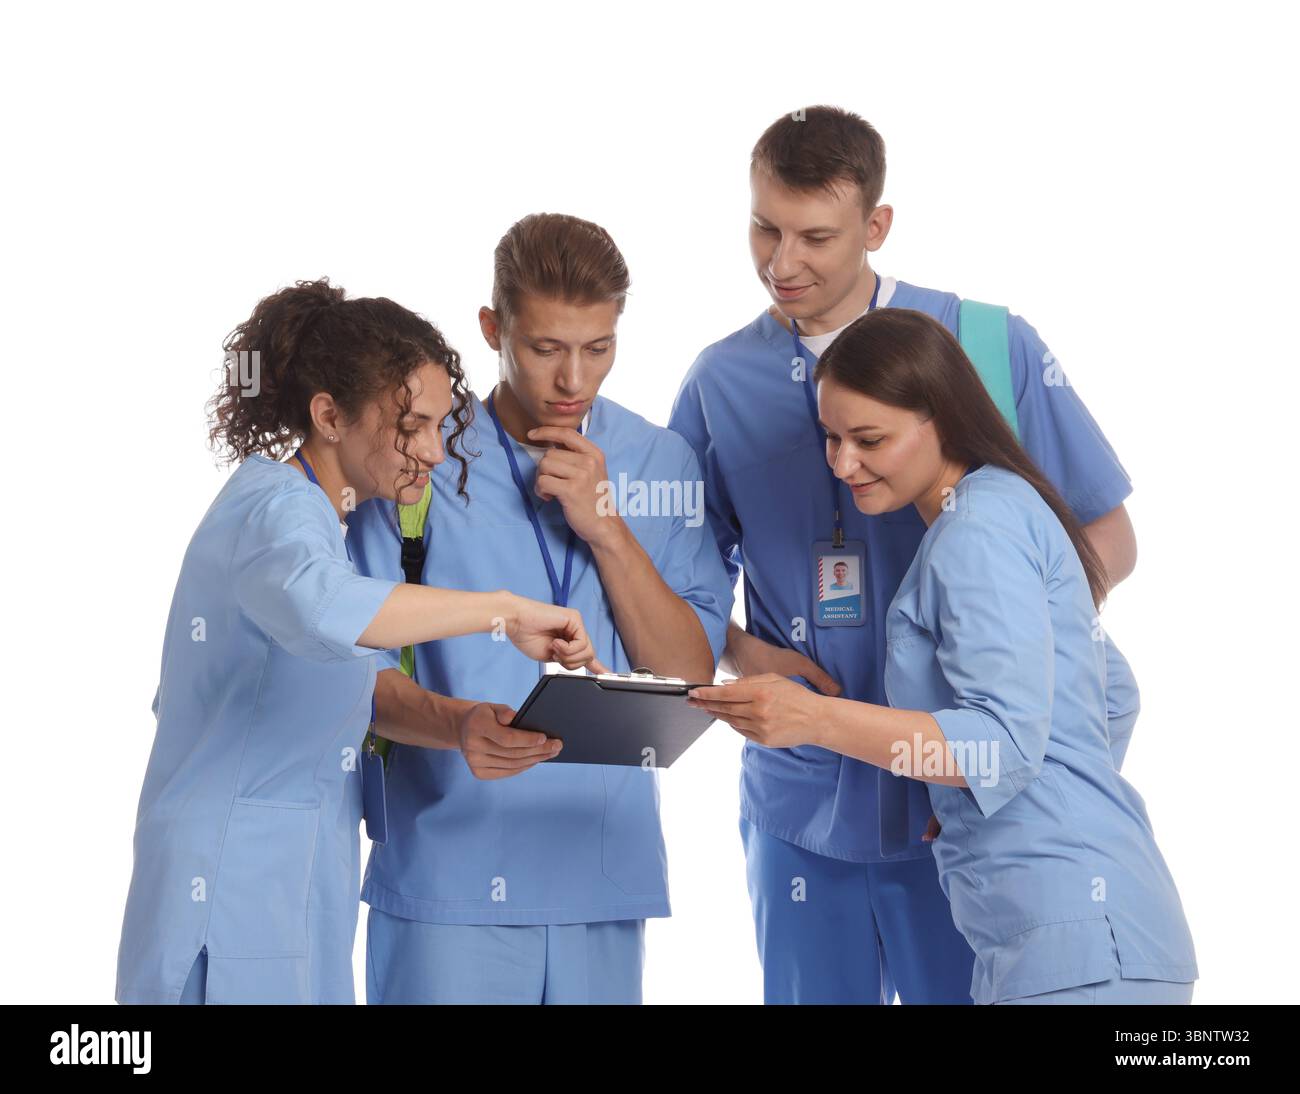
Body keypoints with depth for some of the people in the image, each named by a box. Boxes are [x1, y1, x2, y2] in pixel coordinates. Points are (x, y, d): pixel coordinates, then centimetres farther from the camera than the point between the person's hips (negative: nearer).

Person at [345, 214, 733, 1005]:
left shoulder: (663, 465, 4)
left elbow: (689, 678, 0)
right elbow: (368, 666, -6)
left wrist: (606, 527, -10)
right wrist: (452, 722, -26)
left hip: (606, 869, 3)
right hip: (451, 870, -3)